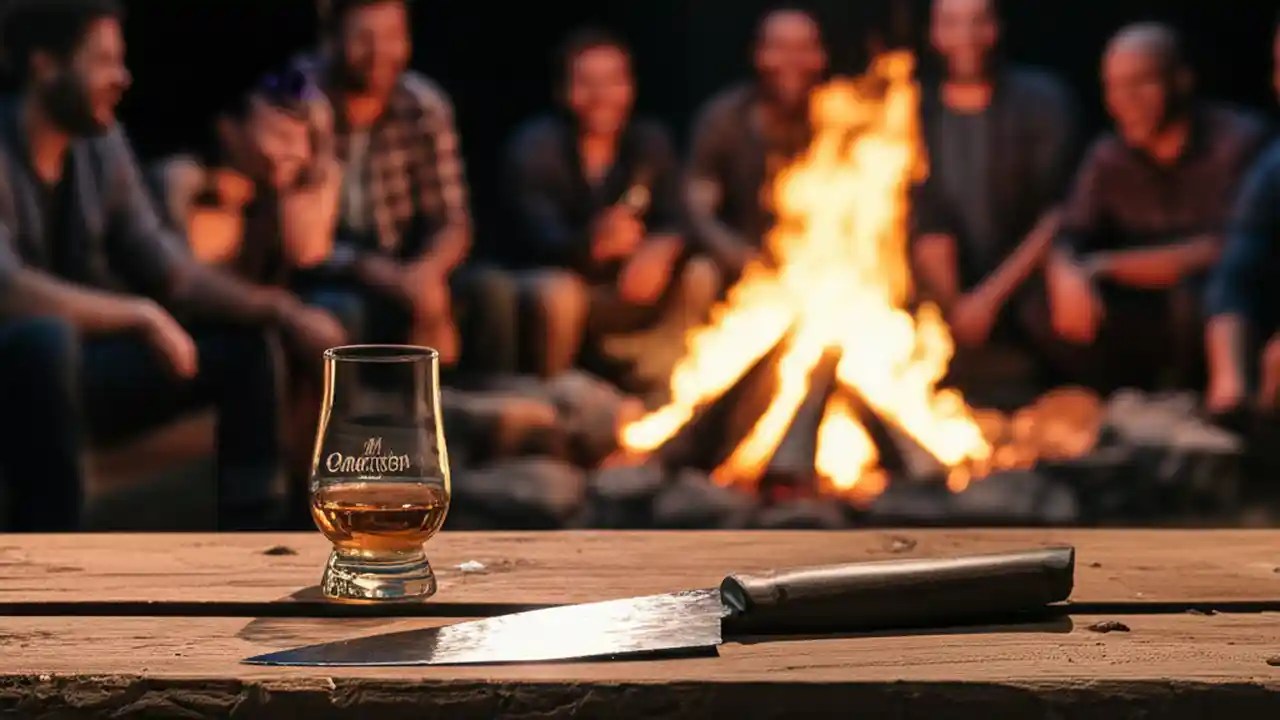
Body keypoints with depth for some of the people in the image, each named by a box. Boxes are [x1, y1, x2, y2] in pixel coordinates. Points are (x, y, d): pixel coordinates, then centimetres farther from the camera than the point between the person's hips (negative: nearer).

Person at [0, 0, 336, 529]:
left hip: (76, 368, 8)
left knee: (243, 342, 2)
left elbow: (165, 270, 4)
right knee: (48, 339, -39)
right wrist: (143, 316, -28)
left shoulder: (102, 143, 1)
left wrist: (272, 307, -9)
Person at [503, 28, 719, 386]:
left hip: (627, 291, 5)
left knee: (701, 275, -15)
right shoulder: (535, 146, -13)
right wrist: (593, 243, -50)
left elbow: (675, 220, -11)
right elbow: (542, 235, -26)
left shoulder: (651, 142, 1)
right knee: (558, 292, -37)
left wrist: (660, 251, -36)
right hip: (557, 281, -5)